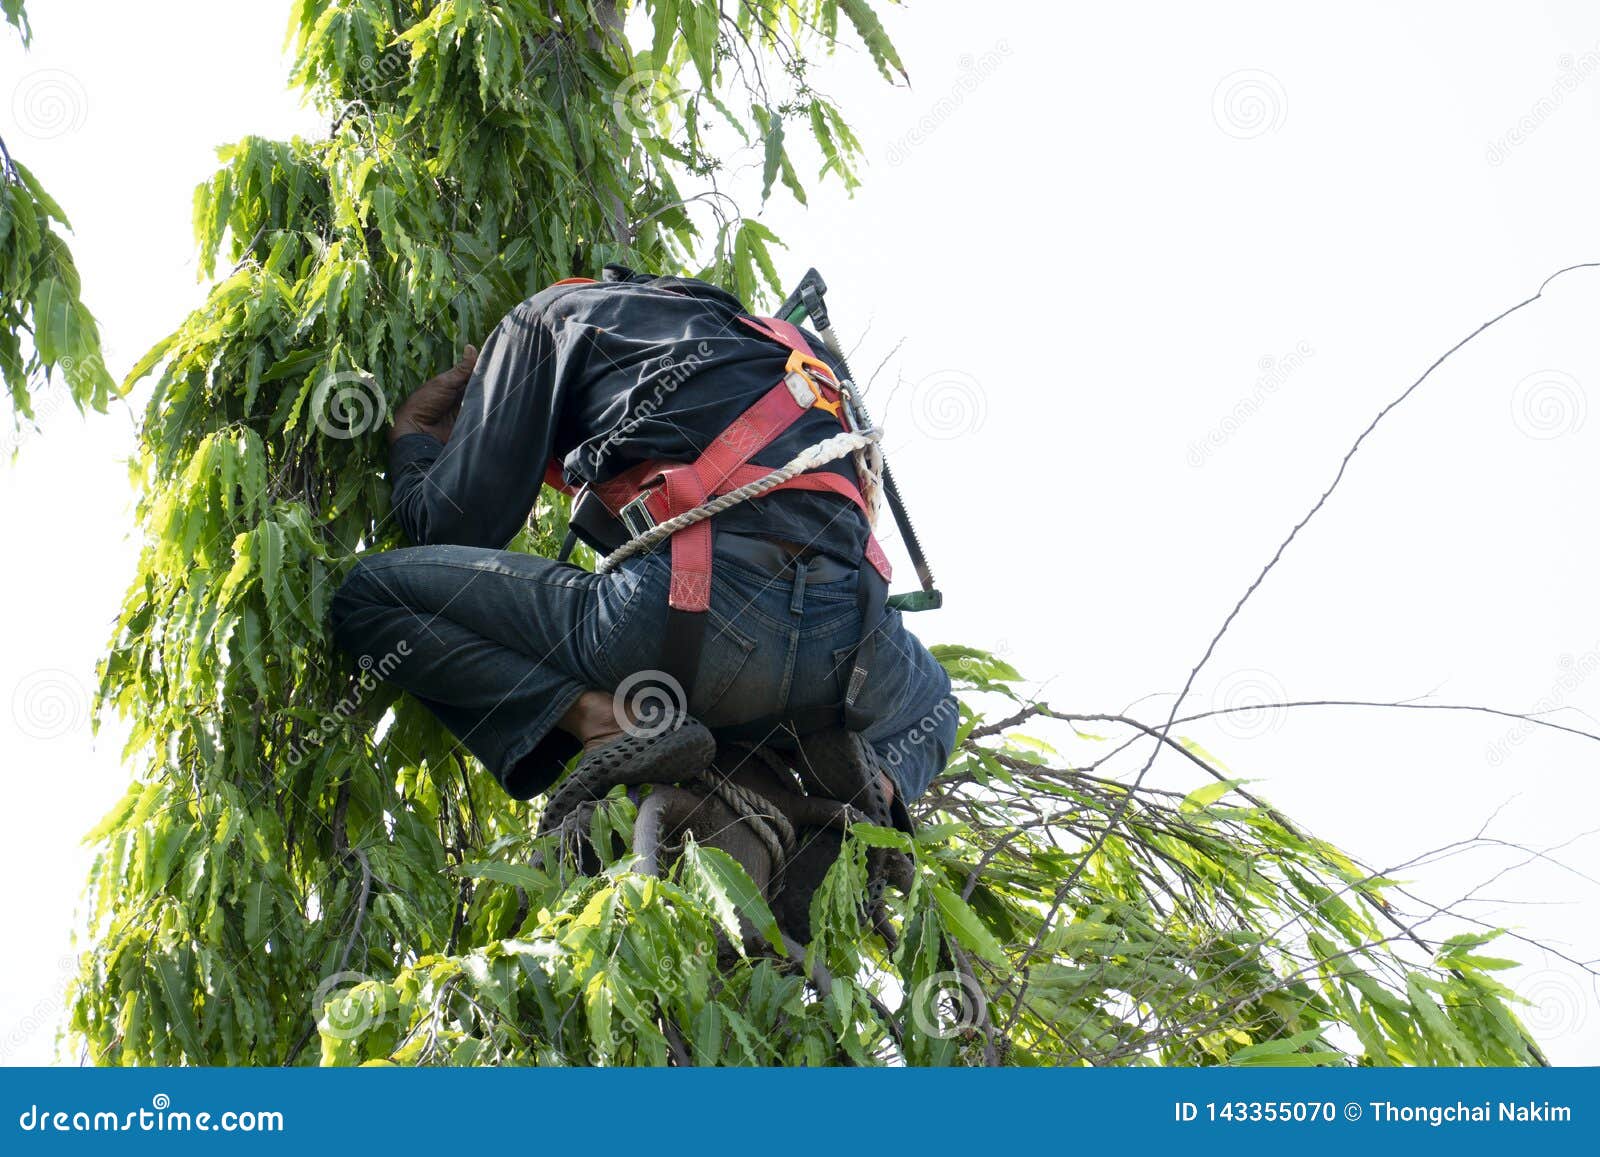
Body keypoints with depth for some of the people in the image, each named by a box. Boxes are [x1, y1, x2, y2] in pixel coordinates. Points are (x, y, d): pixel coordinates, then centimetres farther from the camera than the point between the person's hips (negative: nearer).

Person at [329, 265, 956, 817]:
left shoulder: (549, 315, 22)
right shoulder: (768, 338, 36)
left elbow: (455, 525, 15)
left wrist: (409, 433, 36)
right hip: (848, 646, 5)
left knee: (368, 597, 10)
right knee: (927, 697, 43)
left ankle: (607, 720, -8)